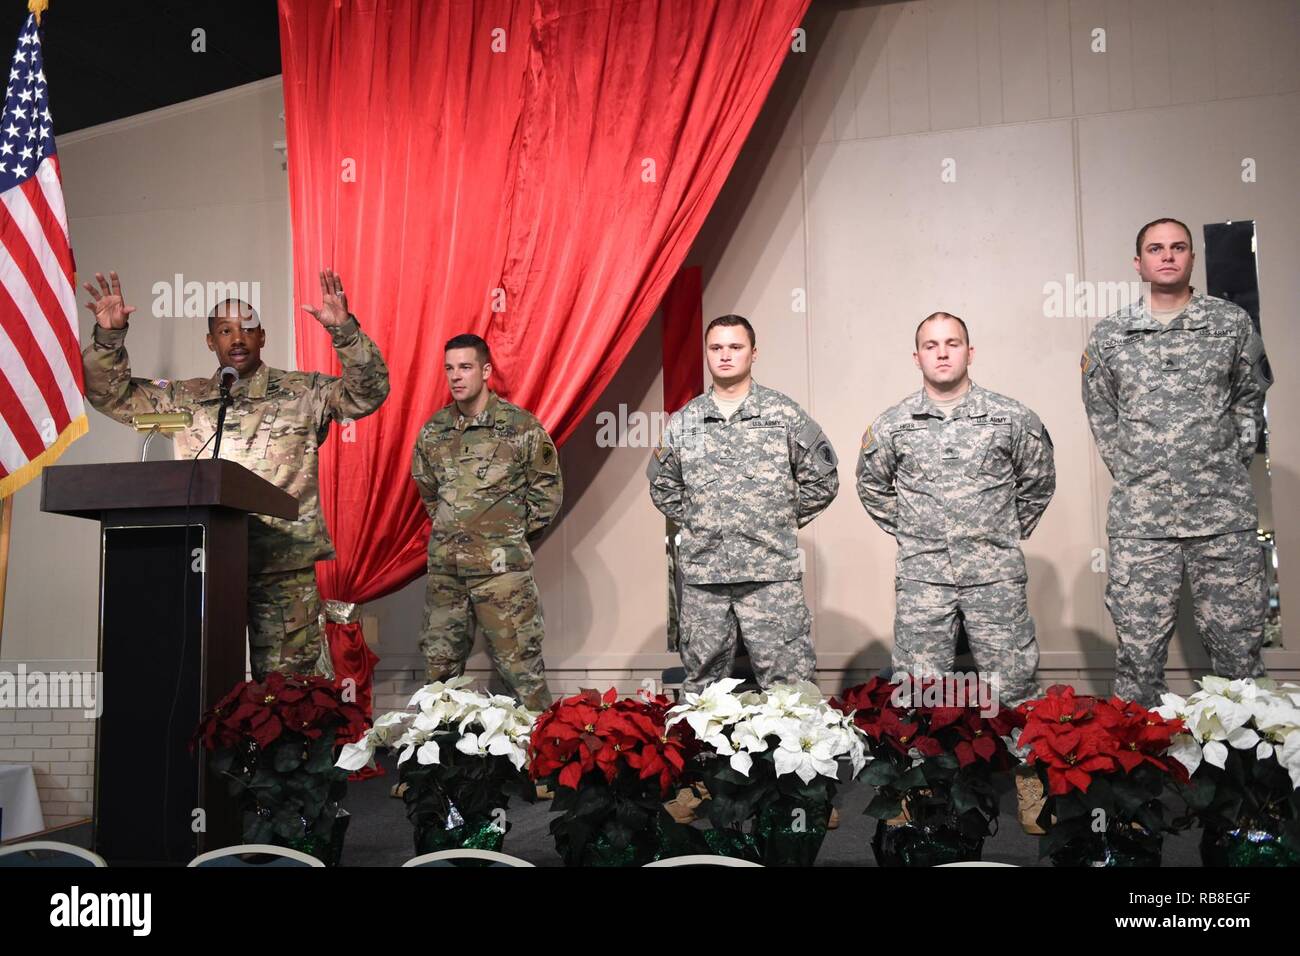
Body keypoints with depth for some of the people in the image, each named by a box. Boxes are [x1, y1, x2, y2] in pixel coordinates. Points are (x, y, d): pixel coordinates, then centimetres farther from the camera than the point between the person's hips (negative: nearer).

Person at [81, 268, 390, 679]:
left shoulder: (303, 392, 7)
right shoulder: (185, 398, 16)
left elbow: (369, 391, -3)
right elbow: (112, 394, 16)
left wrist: (344, 330, -16)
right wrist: (109, 336, -1)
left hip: (283, 564, -3)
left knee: (287, 679, -3)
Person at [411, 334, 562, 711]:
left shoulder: (521, 426, -7)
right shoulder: (433, 430, 6)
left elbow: (548, 492, 1)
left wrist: (514, 534, 3)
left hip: (501, 567, -5)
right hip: (444, 566, 5)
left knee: (520, 664, -2)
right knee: (440, 663, 13)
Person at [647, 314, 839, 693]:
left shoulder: (785, 414, 2)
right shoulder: (682, 422, 9)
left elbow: (822, 480, 6)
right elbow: (662, 486, 20)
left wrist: (784, 521, 6)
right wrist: (695, 521, 12)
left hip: (773, 575, -2)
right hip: (702, 576, 3)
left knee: (789, 684, -2)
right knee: (702, 686, 10)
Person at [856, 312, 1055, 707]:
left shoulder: (1011, 417, 2)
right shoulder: (891, 425, 4)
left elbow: (1039, 481, 14)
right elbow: (872, 487, 18)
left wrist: (1008, 533, 11)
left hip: (996, 576, 0)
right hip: (921, 578, 1)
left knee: (1013, 689, 3)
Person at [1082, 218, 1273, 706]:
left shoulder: (1232, 323, 6)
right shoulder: (1109, 335, 6)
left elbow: (1250, 399, 14)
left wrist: (1230, 464, 7)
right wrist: (1129, 471, 6)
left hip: (1224, 511, 0)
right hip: (1140, 515, 0)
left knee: (1238, 644, 5)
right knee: (1139, 649, 2)